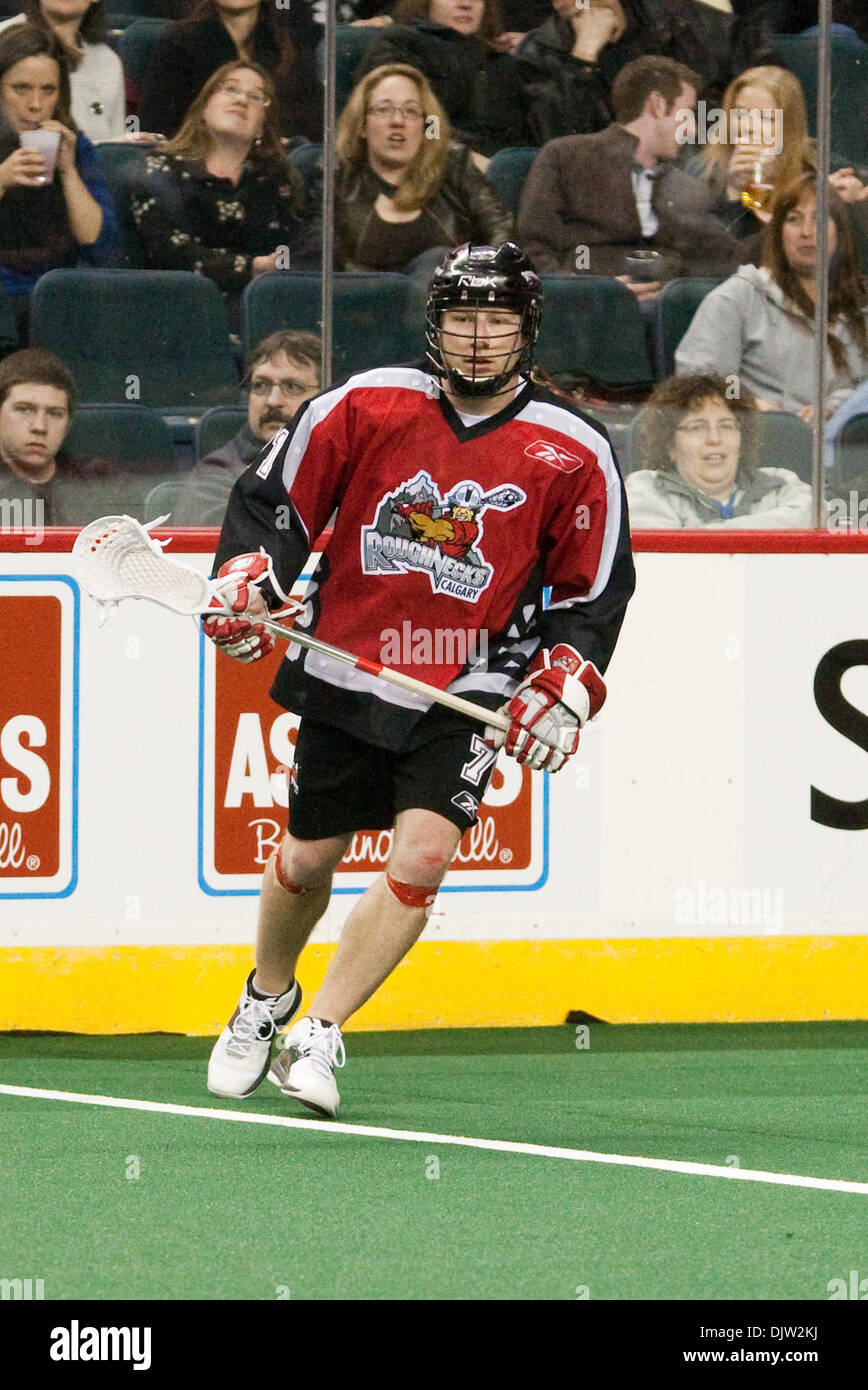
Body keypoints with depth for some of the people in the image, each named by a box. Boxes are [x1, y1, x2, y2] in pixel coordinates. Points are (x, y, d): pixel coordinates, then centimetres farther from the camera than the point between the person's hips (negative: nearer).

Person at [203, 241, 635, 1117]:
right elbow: (273, 497, 3)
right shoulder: (365, 406, -6)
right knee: (309, 856, 12)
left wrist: (561, 688, -8)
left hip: (468, 691, -1)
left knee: (422, 856, -19)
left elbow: (594, 590, 4)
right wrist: (245, 584, -12)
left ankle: (318, 1038, -9)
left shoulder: (573, 454, -6)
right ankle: (266, 1001, 41)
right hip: (347, 668, 1)